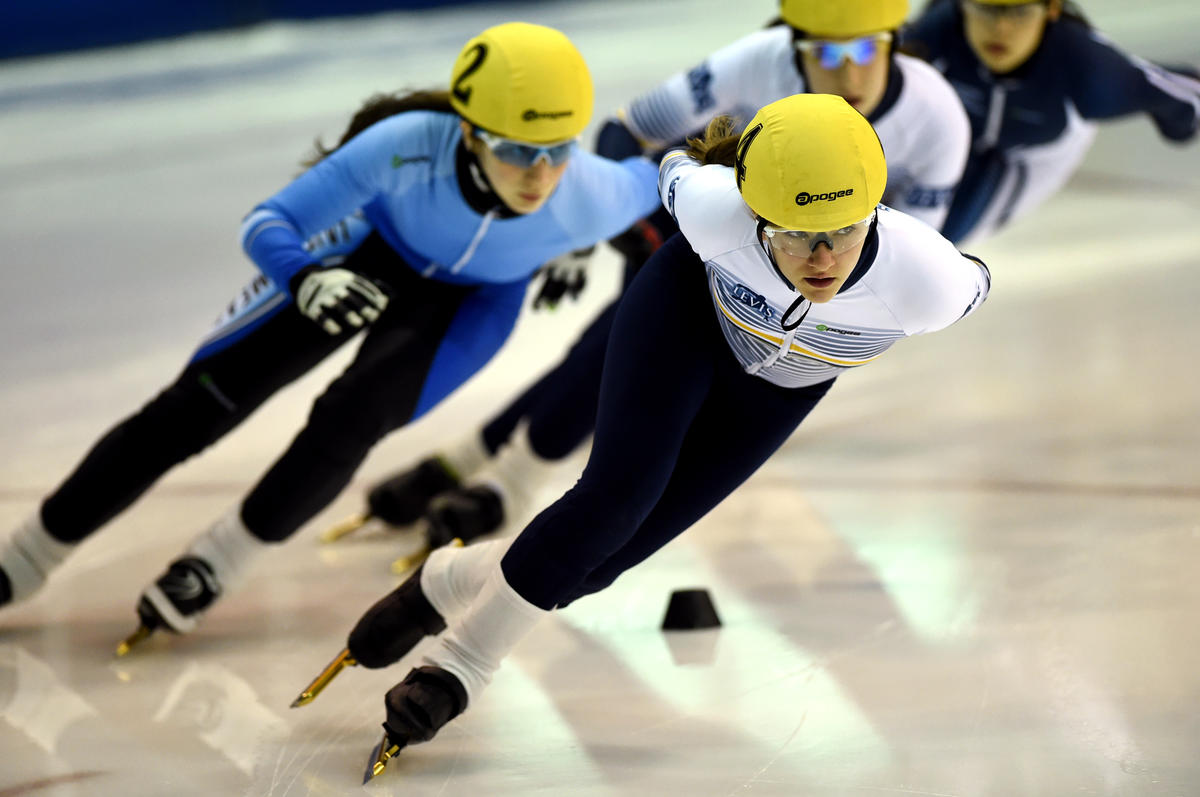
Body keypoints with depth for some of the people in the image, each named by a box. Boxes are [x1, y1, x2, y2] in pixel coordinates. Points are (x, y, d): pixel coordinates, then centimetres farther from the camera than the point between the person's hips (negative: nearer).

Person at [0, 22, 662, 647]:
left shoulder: (590, 198, -37)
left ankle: (221, 561, 4)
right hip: (370, 253, 0)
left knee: (348, 419, -22)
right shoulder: (405, 146, -41)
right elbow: (266, 224, -33)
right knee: (197, 406, -3)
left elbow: (647, 181, -12)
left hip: (472, 298, 1)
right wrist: (304, 278, -52)